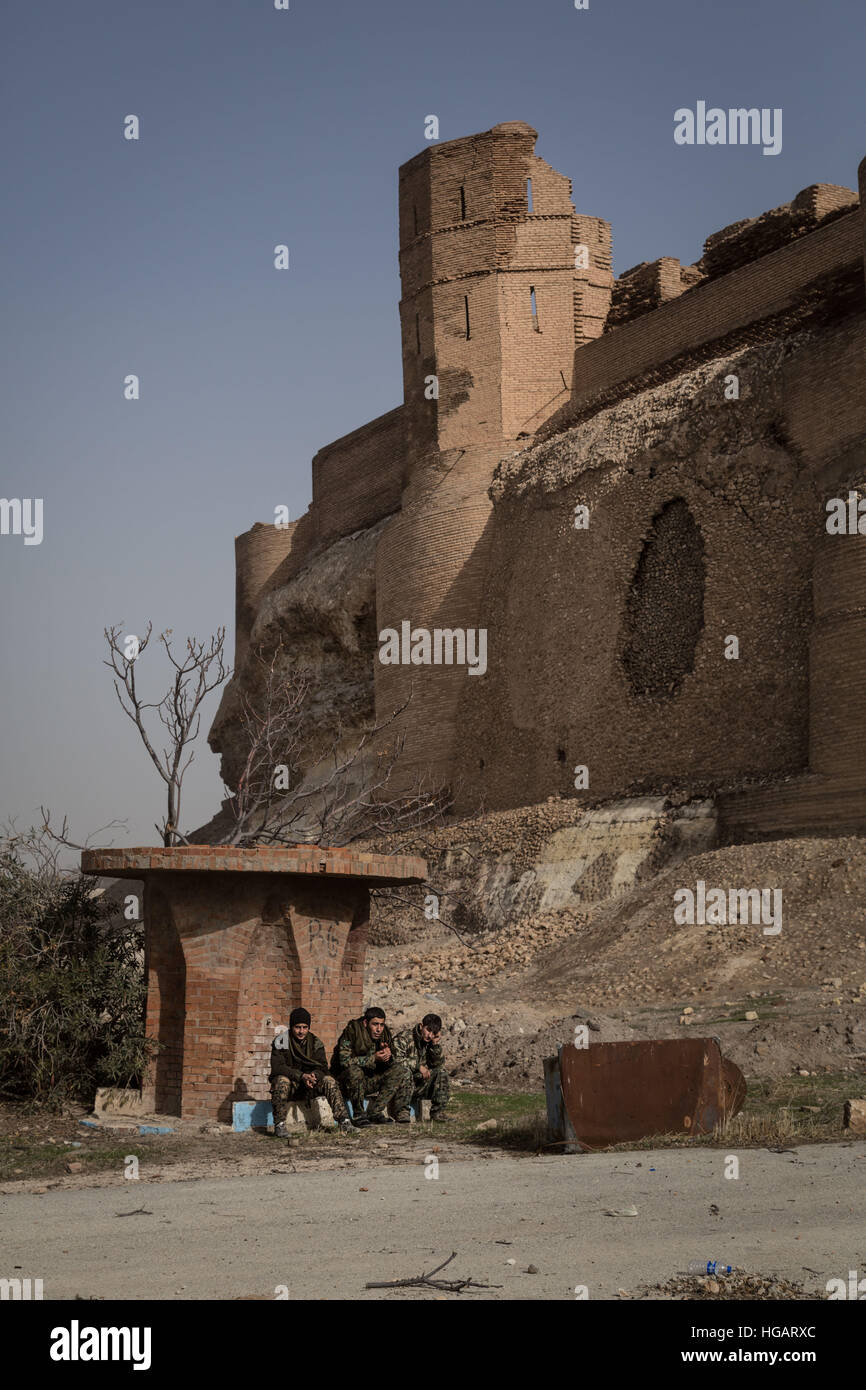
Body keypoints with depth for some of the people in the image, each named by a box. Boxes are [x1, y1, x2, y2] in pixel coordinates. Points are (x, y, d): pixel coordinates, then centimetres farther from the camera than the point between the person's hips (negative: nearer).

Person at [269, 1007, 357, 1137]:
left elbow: (322, 1066, -3)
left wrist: (314, 1076, -28)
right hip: (290, 1085, -3)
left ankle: (344, 1121, -23)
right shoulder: (281, 1042, -8)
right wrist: (302, 1076, -30)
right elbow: (277, 1067, -19)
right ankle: (279, 1125, -31)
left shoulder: (315, 1042, 3)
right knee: (282, 1081, -36)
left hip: (308, 1086, 3)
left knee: (329, 1081, -21)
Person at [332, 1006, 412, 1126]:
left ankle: (376, 1112, -14)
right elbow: (344, 1061, -26)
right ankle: (359, 1116, -23)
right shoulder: (352, 1031, -18)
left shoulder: (385, 1034, 0)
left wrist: (388, 1055, -19)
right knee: (354, 1071, -38)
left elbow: (393, 1063, 6)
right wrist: (373, 1058, -29)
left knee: (401, 1070, -9)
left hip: (370, 1081, 6)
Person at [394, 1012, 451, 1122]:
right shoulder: (404, 1037, -14)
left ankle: (437, 1112, -8)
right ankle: (402, 1112, -32)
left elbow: (438, 1063, 1)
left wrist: (436, 1044, -11)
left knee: (441, 1072, -10)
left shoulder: (430, 1042, 8)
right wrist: (418, 1066, -29)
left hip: (419, 1085, 6)